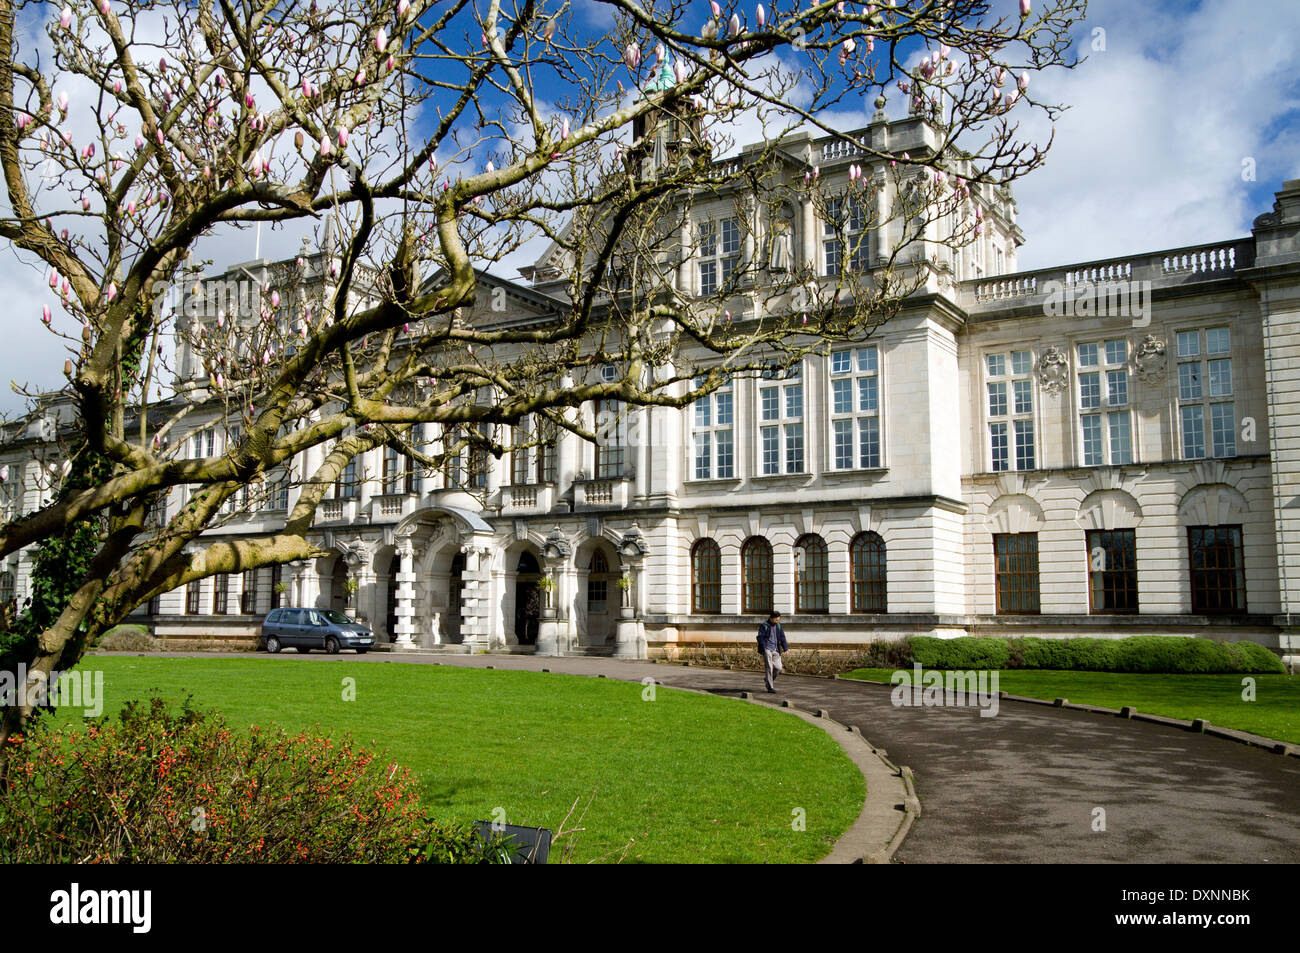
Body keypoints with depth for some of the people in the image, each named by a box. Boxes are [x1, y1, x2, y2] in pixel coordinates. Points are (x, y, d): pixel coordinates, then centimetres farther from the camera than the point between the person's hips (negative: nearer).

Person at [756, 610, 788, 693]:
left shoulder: (778, 626, 13)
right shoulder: (764, 626, -3)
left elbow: (782, 637, 12)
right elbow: (760, 638, -8)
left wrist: (785, 648, 2)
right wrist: (764, 649, -19)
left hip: (775, 650, 6)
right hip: (767, 649, -5)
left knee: (778, 667, 0)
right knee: (769, 668, -8)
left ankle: (768, 680, 25)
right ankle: (770, 687, -3)